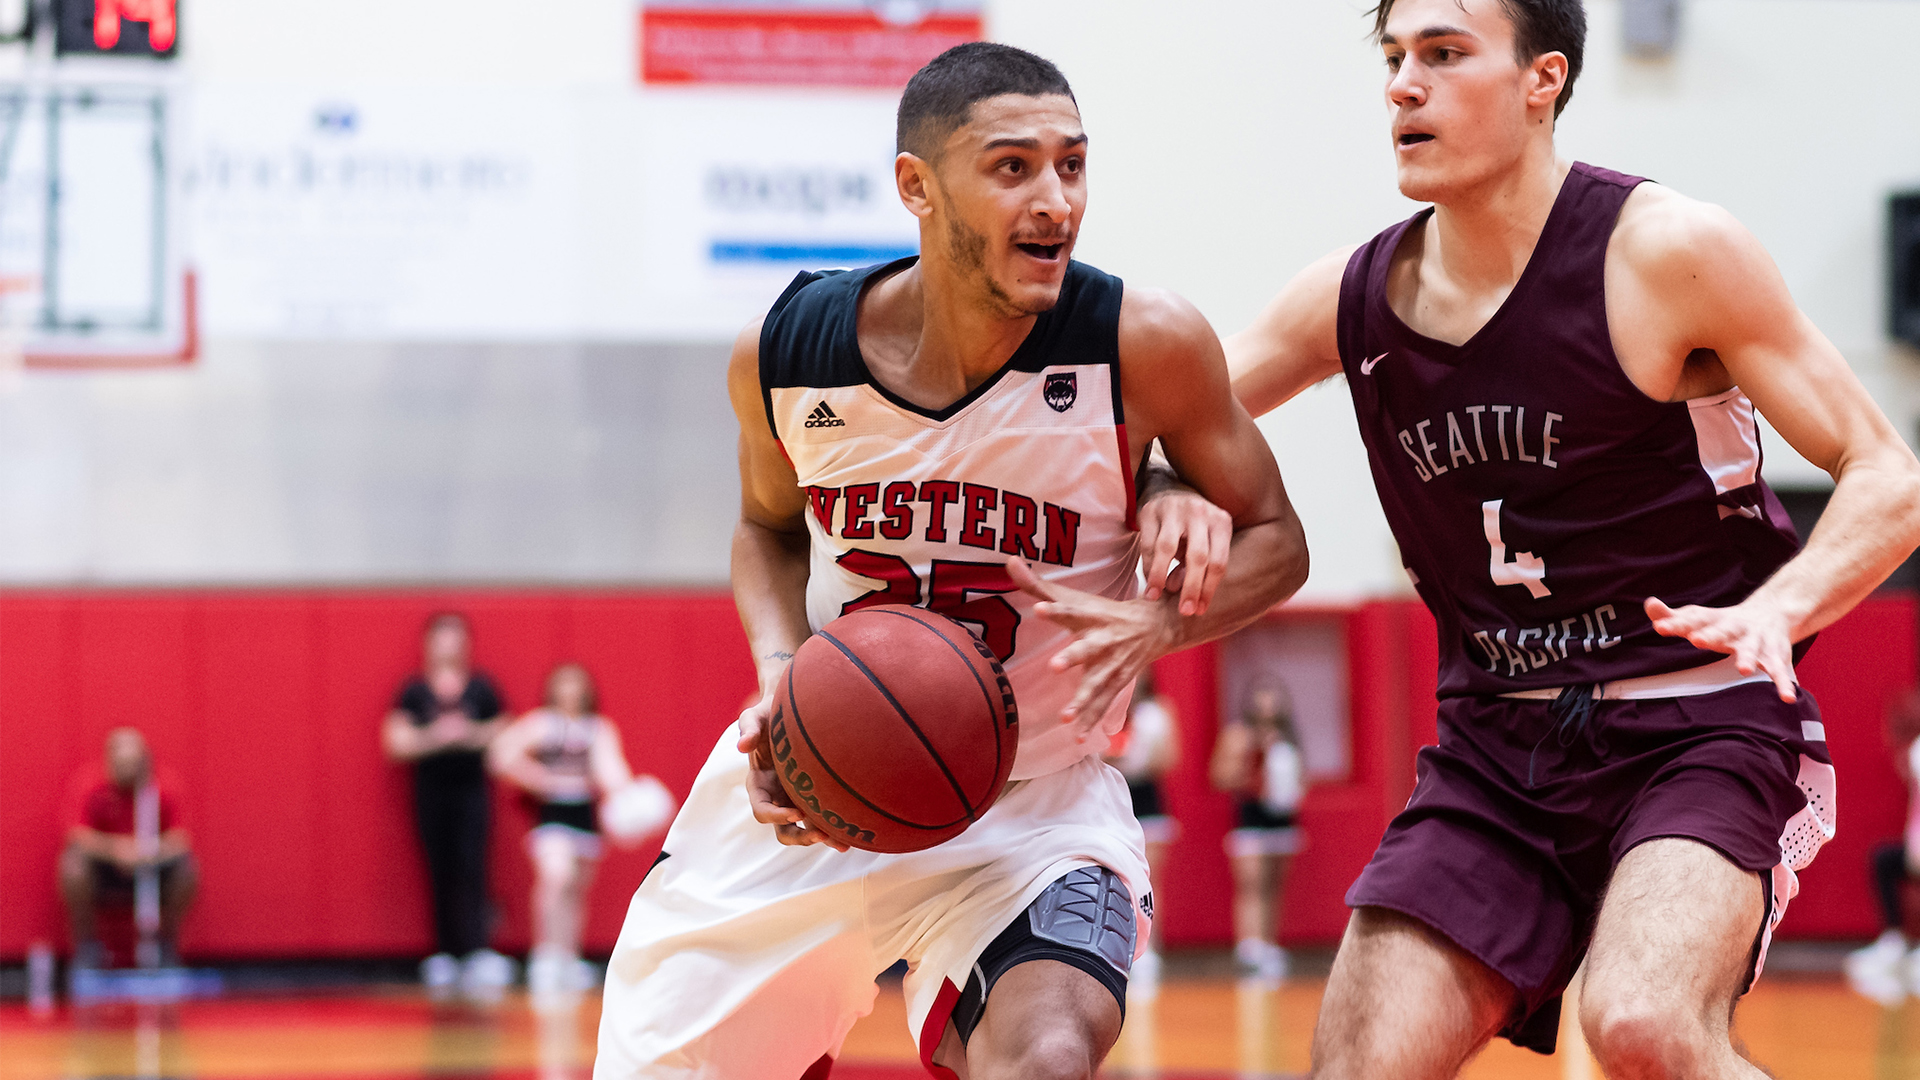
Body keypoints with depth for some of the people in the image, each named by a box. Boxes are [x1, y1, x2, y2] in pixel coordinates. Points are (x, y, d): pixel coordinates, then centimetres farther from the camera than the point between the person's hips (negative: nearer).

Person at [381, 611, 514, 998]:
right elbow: (396, 742, 0)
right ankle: (445, 956, 7)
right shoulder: (414, 693, 4)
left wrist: (471, 734, -9)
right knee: (440, 872, 1)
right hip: (431, 790, 1)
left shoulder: (481, 690, 5)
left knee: (471, 867, -14)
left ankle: (478, 952, -22)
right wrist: (435, 738, -13)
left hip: (471, 791, -1)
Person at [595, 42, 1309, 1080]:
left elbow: (1274, 540, -3)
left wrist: (1159, 620, -24)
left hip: (1031, 804, -3)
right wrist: (781, 670, -9)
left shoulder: (1142, 346, -18)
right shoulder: (784, 351, -11)